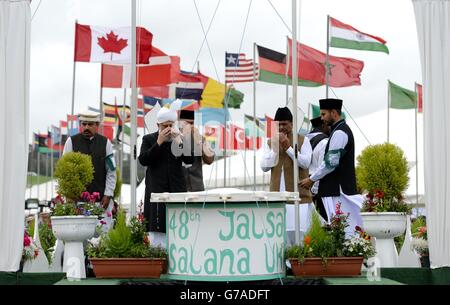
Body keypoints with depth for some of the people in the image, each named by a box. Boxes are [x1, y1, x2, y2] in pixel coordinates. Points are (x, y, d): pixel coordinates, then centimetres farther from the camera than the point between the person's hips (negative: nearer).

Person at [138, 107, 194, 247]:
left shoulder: (180, 138, 12)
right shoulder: (149, 139, 8)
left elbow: (189, 160, 3)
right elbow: (143, 160, -4)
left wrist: (179, 141, -8)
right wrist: (159, 142, -8)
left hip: (177, 189, 2)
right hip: (156, 190, -1)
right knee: (157, 229, -6)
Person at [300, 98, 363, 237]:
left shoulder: (339, 133, -14)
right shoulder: (343, 129, 18)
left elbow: (331, 162, -18)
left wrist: (312, 179, -8)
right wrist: (315, 179, 18)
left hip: (339, 190, -10)